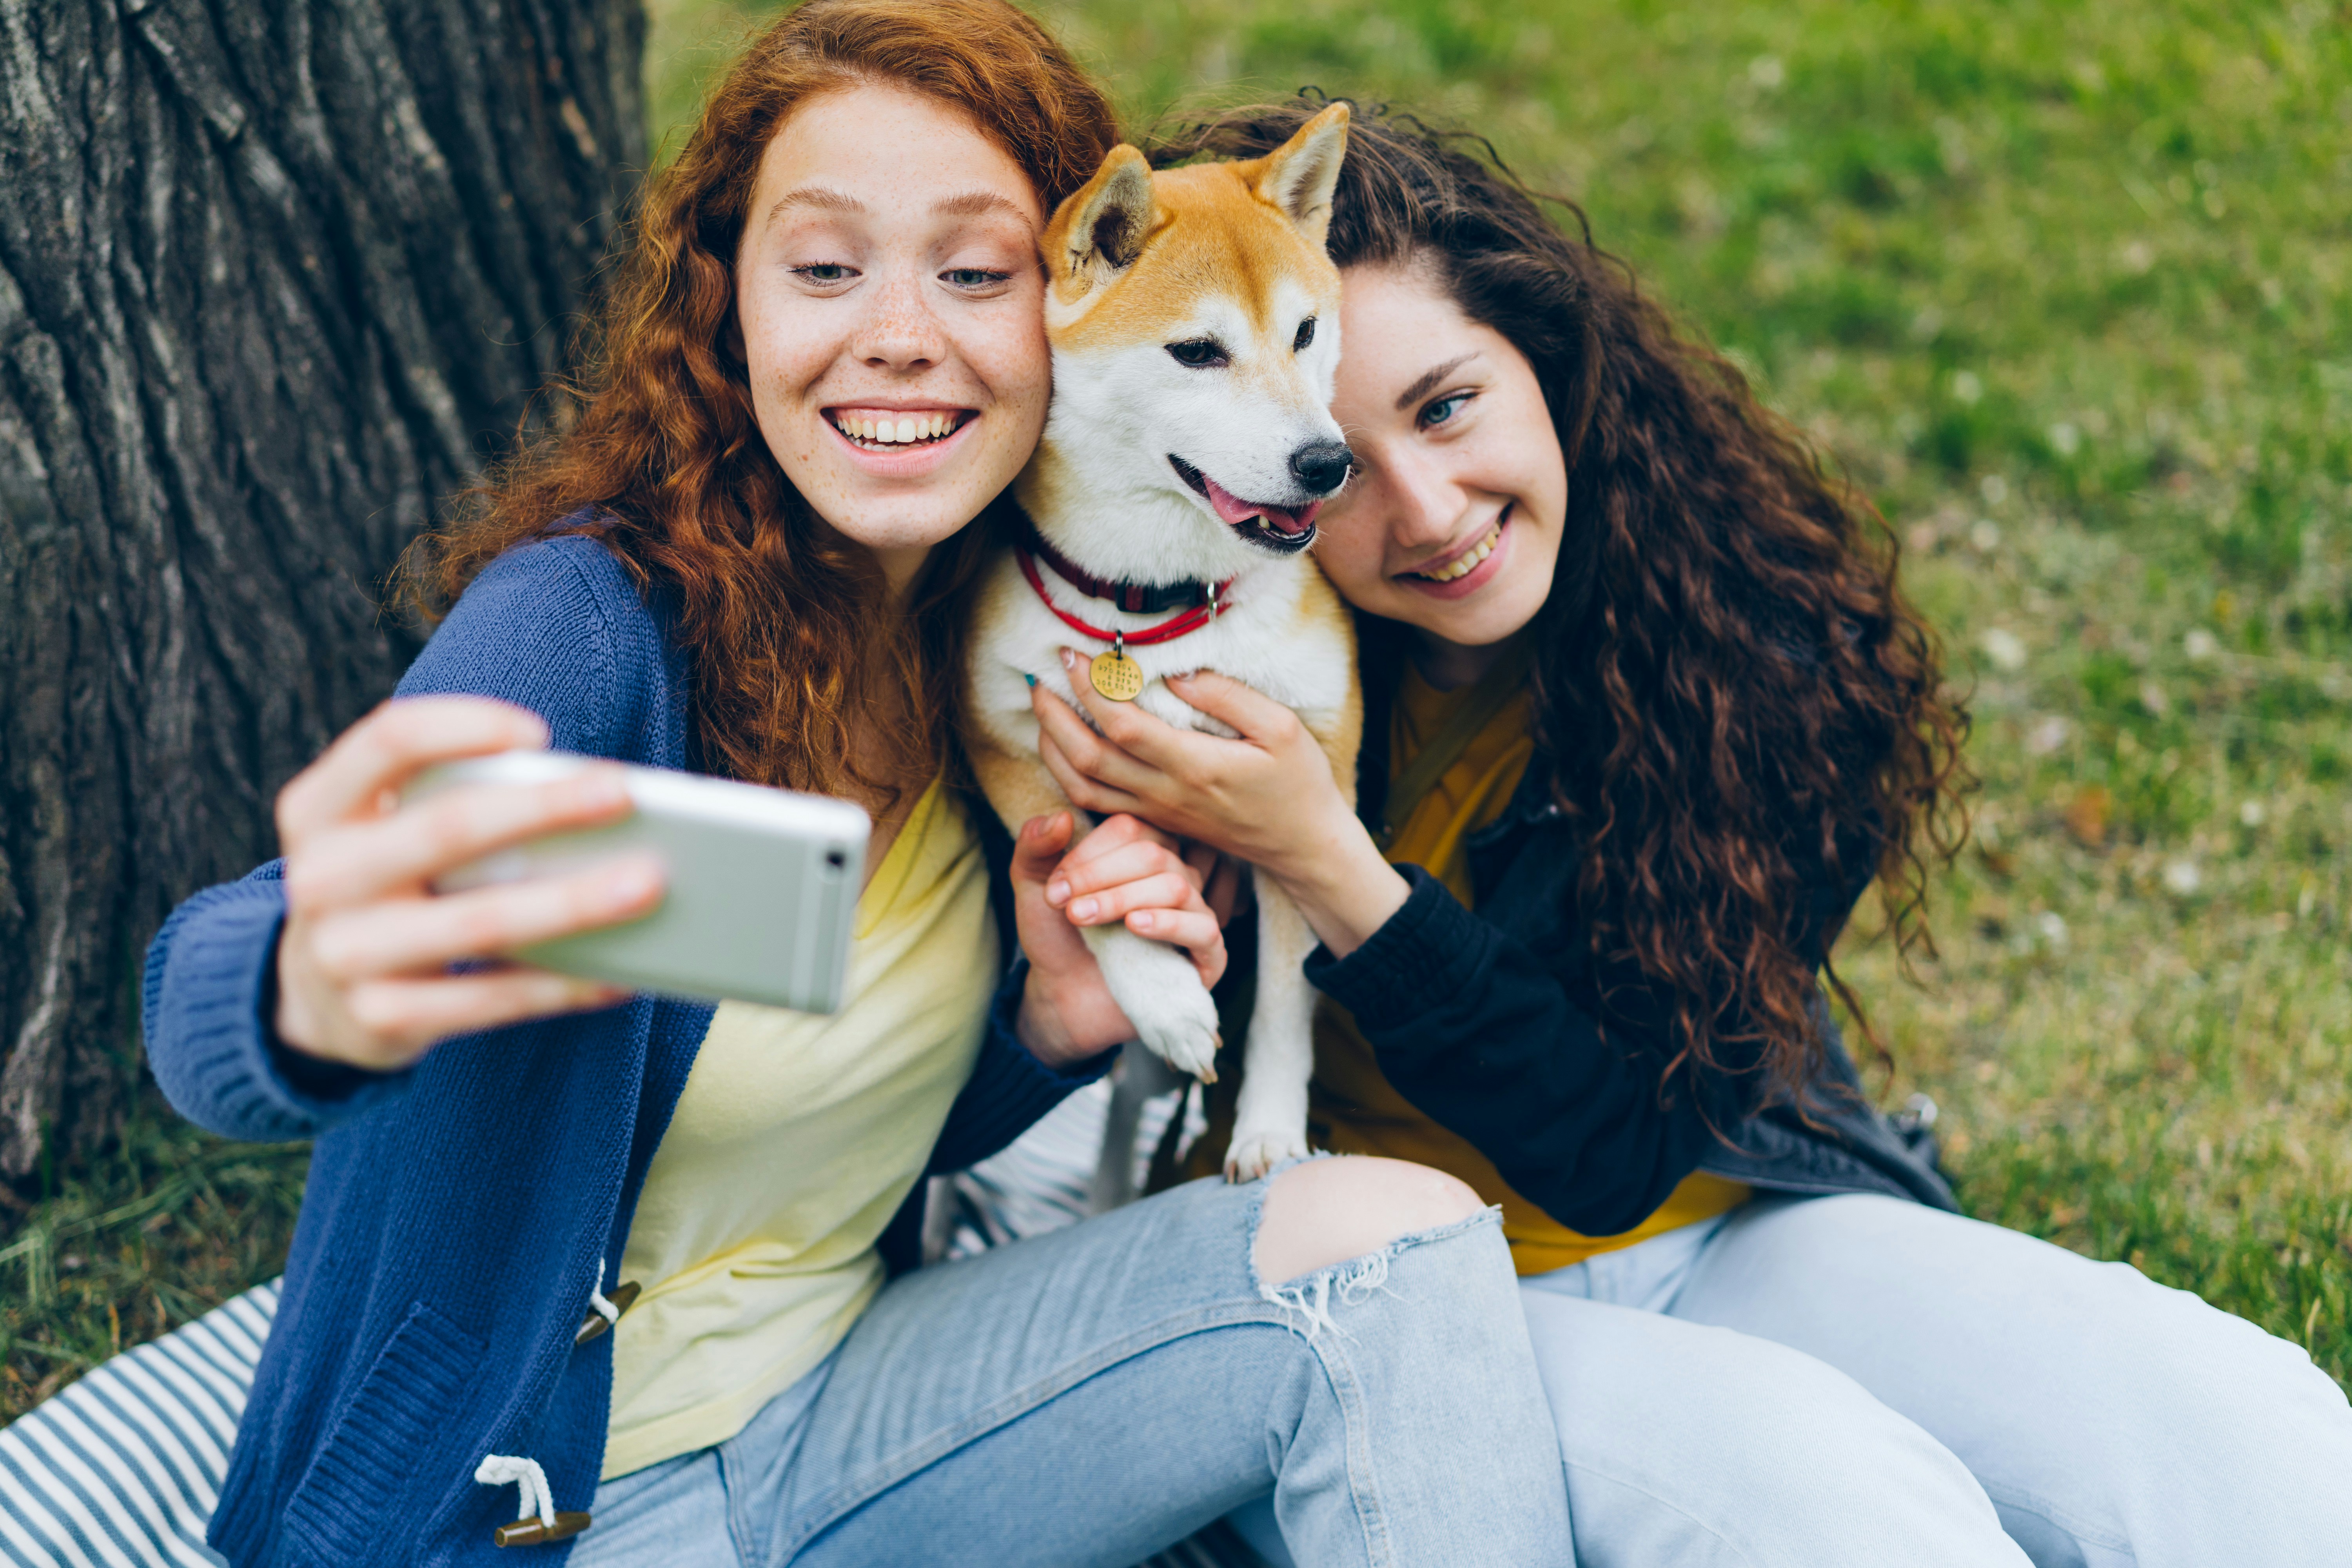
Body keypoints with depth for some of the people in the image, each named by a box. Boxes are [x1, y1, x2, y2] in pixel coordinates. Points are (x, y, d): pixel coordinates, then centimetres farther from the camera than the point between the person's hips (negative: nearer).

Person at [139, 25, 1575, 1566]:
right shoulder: (588, 628, -20)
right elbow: (205, 1003, -38)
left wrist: (1061, 1025, -12)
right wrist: (322, 992, -61)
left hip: (833, 1414, 6)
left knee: (1391, 1237, -14)